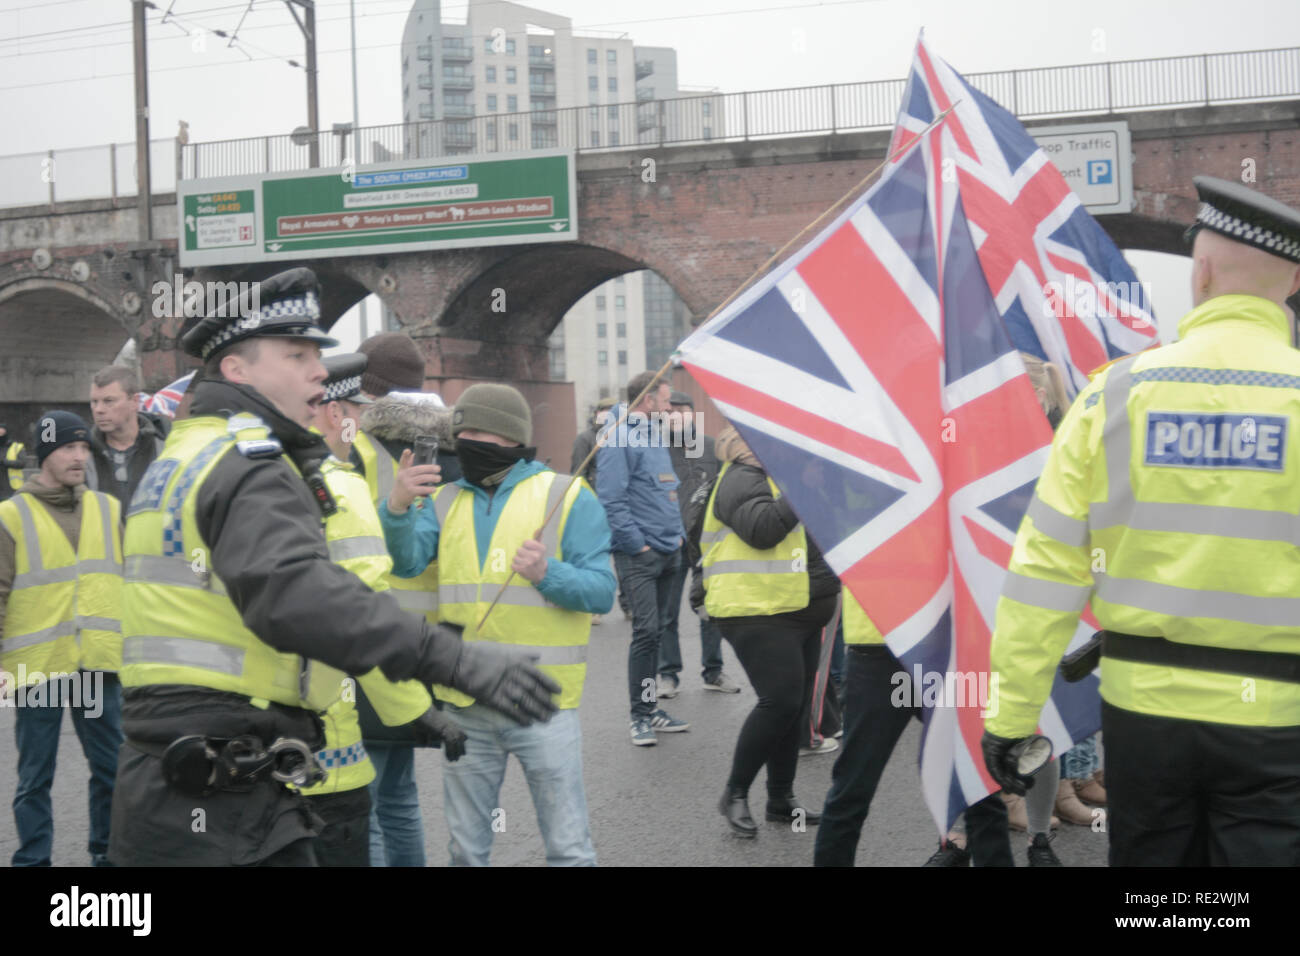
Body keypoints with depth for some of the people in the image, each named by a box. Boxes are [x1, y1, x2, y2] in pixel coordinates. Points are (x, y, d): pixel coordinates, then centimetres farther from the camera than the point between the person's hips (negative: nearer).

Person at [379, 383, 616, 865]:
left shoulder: (568, 497, -3)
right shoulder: (445, 501, 9)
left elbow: (601, 590, -7)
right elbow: (406, 561, -9)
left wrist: (548, 574, -24)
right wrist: (398, 508, -27)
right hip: (464, 704, 4)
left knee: (568, 847, 5)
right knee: (467, 847, 17)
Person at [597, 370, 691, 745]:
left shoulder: (655, 435, 17)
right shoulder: (619, 438, -11)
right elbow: (611, 498, -17)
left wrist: (677, 533, 15)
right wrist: (637, 543, -16)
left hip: (667, 551, 9)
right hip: (638, 556, -9)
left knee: (656, 630, 13)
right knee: (646, 630, -10)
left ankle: (650, 706, 22)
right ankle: (640, 715, 0)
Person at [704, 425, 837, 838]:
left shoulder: (777, 478, 22)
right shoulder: (742, 479, -9)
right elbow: (761, 529, -26)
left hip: (799, 614, 10)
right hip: (758, 613, -10)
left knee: (792, 705, 11)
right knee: (780, 702, -16)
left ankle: (781, 798, 20)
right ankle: (735, 793, -3)